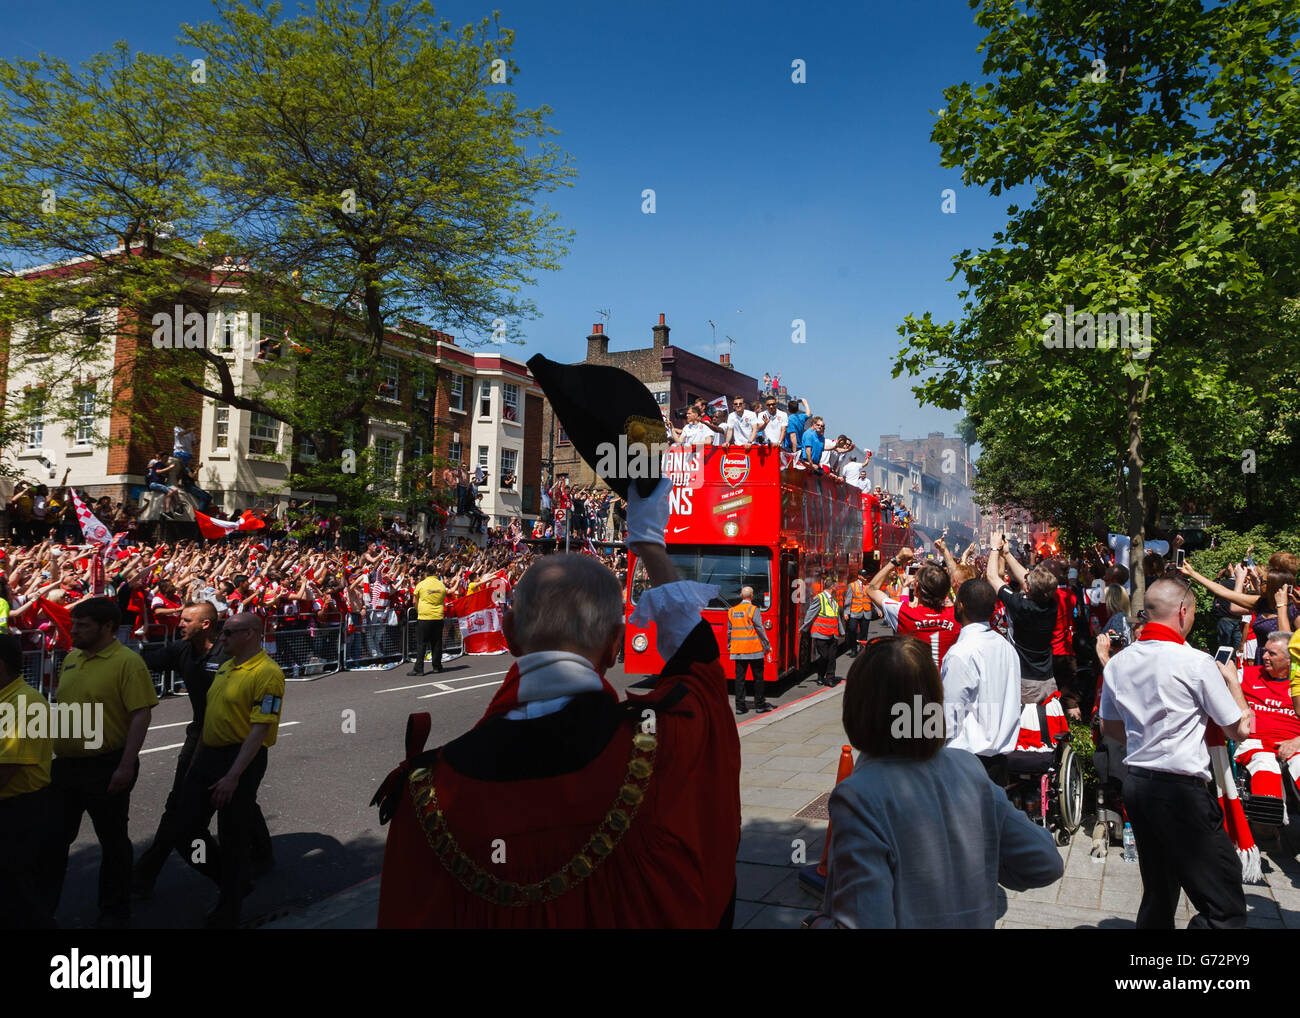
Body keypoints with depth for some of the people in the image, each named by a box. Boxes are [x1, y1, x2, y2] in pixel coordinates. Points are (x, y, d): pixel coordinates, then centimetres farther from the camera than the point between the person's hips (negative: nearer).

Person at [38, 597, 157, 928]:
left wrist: (127, 767, -23)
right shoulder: (71, 658, 8)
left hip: (106, 768, -6)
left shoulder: (128, 662, -16)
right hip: (65, 765, 7)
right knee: (53, 839, 15)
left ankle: (114, 912, 25)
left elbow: (141, 715, -20)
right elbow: (63, 708, 18)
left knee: (112, 842, 9)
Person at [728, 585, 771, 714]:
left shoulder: (732, 611, 7)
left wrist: (729, 647, 20)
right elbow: (760, 629, -8)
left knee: (739, 678, 6)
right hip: (754, 649, -4)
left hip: (737, 650, 4)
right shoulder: (753, 610, -7)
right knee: (758, 677, 6)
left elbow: (729, 631, 11)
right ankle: (760, 705, 11)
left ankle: (740, 706, 5)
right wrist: (767, 645, -1)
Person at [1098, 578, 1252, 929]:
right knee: (1226, 906, -1)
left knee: (1158, 894, 19)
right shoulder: (1197, 663, -12)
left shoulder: (1117, 663, 7)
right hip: (1180, 789, -7)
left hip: (1135, 781, 8)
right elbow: (1240, 730, -2)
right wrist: (1232, 679, 11)